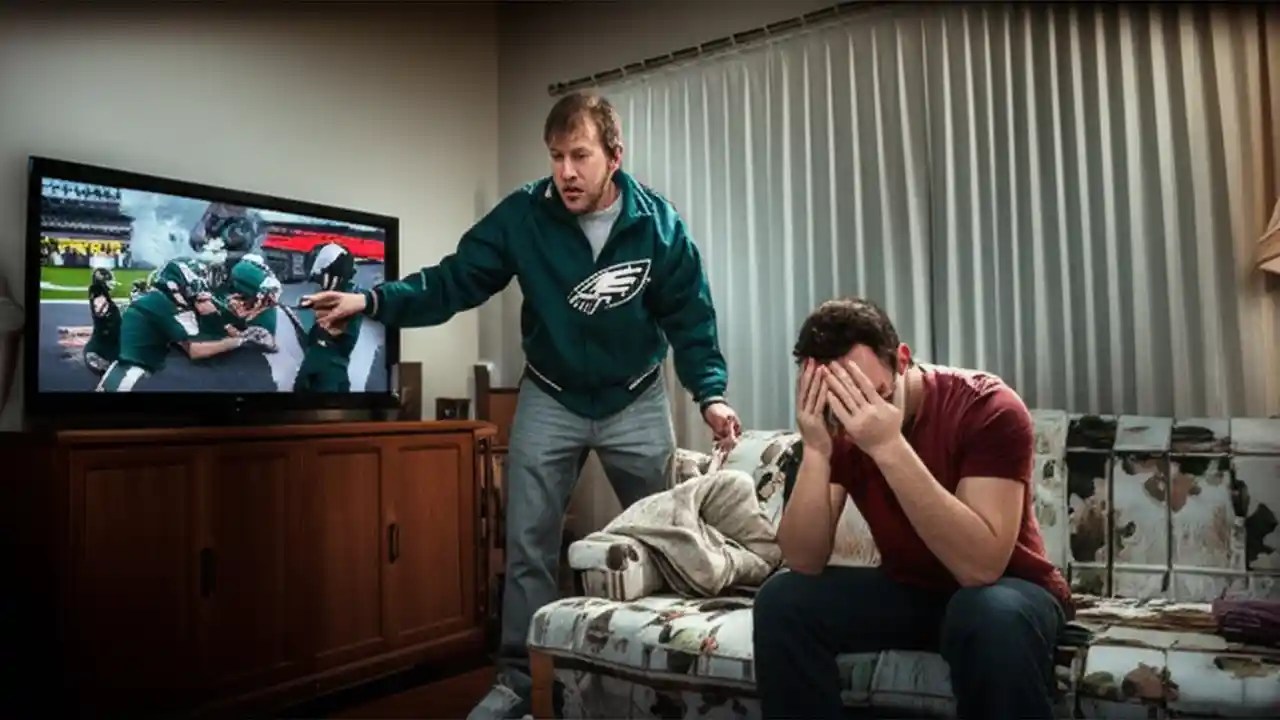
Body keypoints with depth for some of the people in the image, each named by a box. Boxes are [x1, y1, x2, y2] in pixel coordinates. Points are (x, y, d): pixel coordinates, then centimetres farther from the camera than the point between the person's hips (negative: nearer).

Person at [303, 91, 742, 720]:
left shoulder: (658, 223, -14)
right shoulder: (522, 215, -15)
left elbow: (688, 317, -6)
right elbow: (453, 281, -14)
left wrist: (710, 393, -14)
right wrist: (373, 301, -28)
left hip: (636, 402, 1)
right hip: (549, 399, 0)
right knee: (527, 544, 2)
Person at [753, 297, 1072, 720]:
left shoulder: (989, 408, -24)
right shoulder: (838, 427, -12)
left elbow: (981, 566, -35)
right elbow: (803, 563, -19)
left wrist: (889, 446, -42)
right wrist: (815, 451, -33)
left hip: (1009, 591, -3)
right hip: (907, 589, 4)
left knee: (994, 616, -38)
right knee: (782, 600, -19)